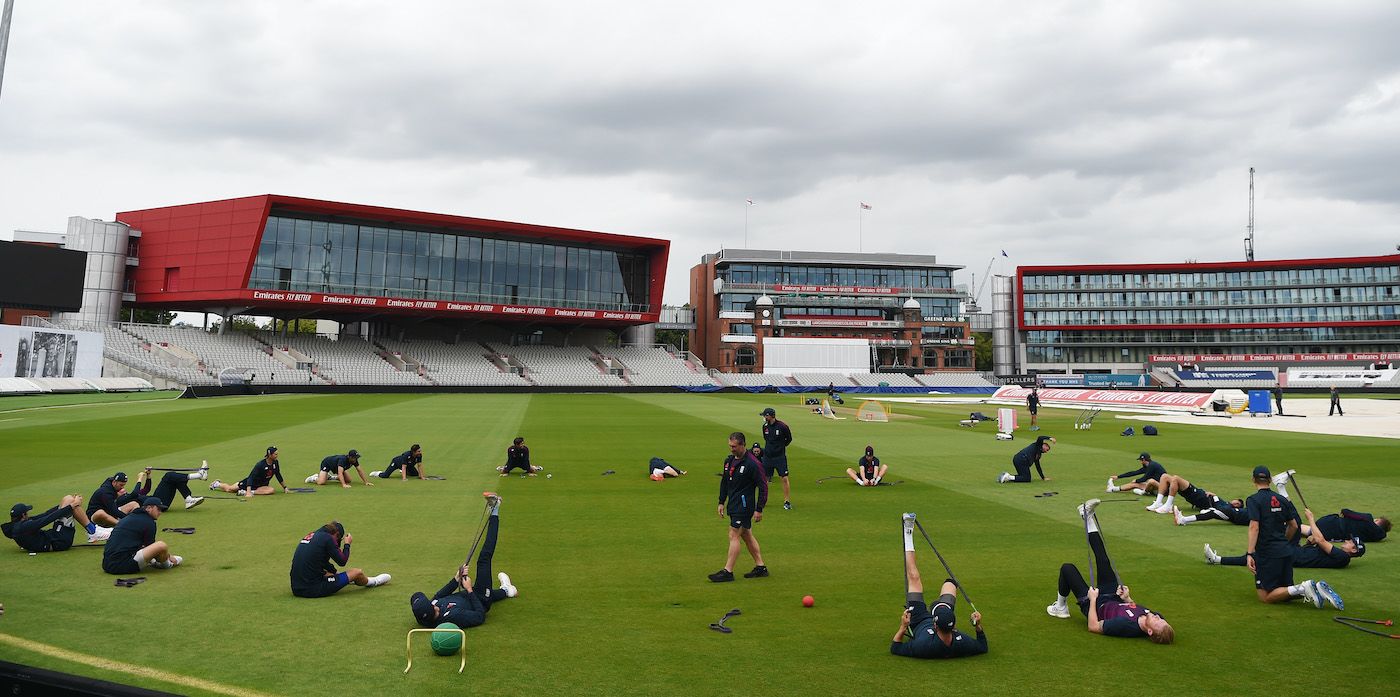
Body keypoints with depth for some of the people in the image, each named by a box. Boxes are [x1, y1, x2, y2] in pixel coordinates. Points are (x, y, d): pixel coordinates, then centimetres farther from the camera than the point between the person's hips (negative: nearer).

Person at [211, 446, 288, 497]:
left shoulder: (275, 463, -9)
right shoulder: (260, 465, -27)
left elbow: (278, 476, 6)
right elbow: (251, 477, -30)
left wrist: (284, 487, 9)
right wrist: (248, 492, -40)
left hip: (262, 485, 4)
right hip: (252, 483, -4)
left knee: (272, 490, -29)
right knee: (229, 489, 6)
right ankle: (218, 484, 39)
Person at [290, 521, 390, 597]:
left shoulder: (311, 535, 15)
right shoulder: (327, 538, -11)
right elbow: (342, 561, -5)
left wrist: (335, 572, 41)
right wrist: (347, 544, 11)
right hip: (313, 590, -8)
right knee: (357, 572, 4)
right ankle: (371, 582, 32)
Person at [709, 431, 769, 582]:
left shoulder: (753, 464, -17)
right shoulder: (729, 460, 7)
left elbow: (763, 486, -14)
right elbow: (724, 482, 18)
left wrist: (759, 509, -15)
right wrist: (721, 502, 15)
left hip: (744, 506, -8)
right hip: (733, 505, 8)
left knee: (734, 536, -7)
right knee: (747, 536, 13)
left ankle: (728, 571, -2)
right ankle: (761, 567, 22)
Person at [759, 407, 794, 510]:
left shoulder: (782, 426, -11)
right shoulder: (765, 426, 2)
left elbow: (789, 439, 4)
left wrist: (780, 447, 8)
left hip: (780, 456, -4)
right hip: (767, 456, 4)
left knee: (784, 479, -6)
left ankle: (787, 502, 3)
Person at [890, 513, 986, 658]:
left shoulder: (922, 646, -49)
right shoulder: (962, 644, -41)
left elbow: (894, 649, -33)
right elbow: (983, 647, -18)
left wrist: (902, 627, -36)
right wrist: (978, 626, -29)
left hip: (919, 623, -2)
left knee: (914, 578, -2)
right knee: (949, 584, 15)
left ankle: (908, 534, 18)